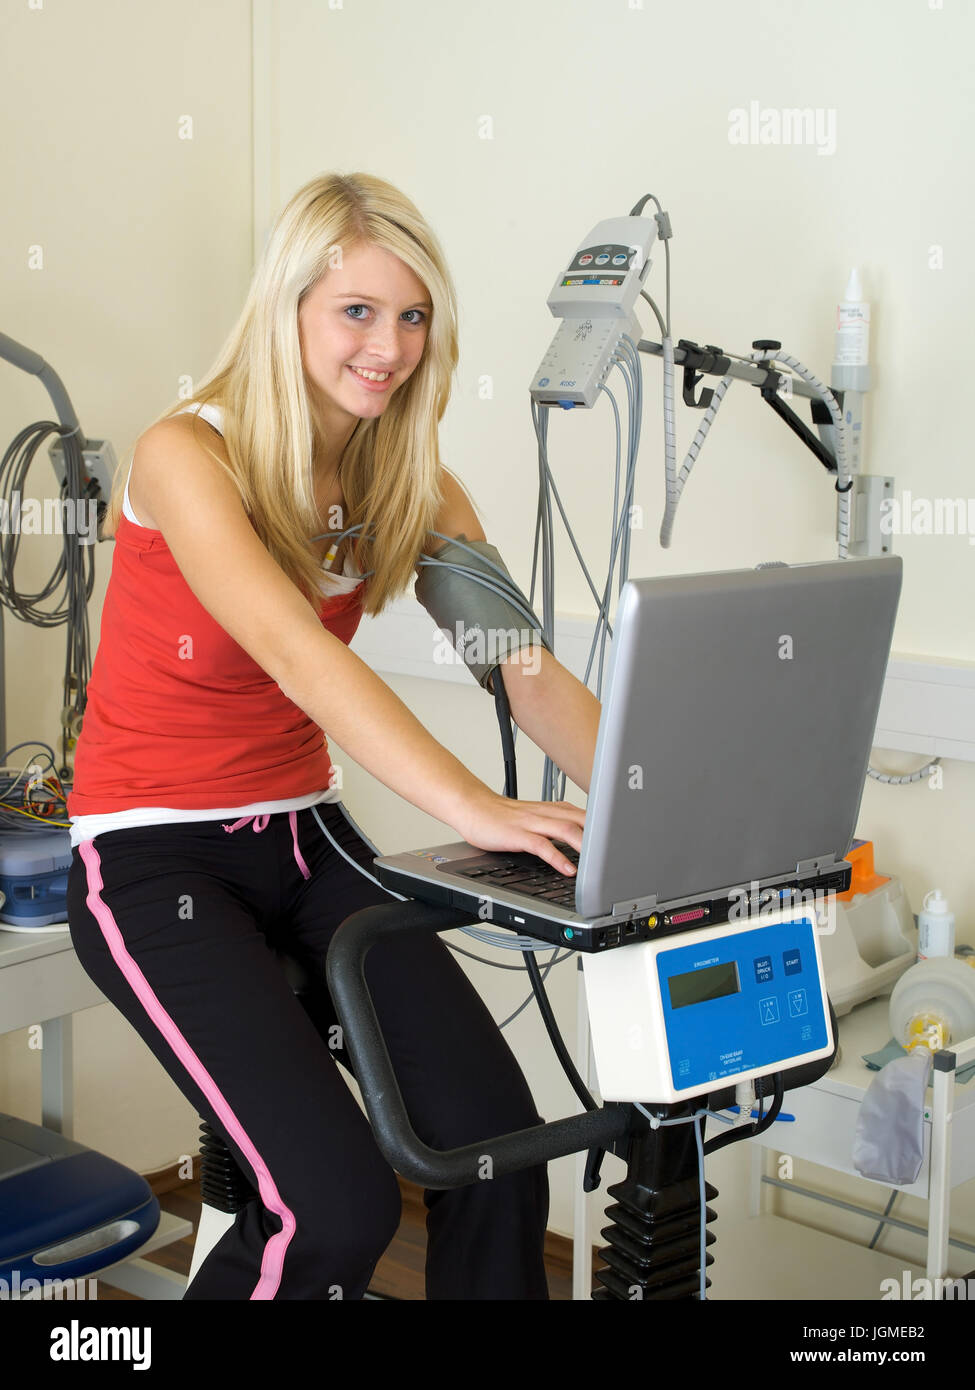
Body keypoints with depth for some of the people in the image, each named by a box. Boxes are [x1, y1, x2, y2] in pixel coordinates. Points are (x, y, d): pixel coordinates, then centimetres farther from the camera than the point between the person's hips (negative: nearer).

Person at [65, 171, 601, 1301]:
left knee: (499, 1140, -15)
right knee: (339, 1206, -19)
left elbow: (528, 669, -6)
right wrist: (474, 809, -43)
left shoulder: (409, 484, 3)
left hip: (302, 836, 6)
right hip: (155, 857, -5)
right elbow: (298, 656, -31)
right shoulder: (187, 457, -15)